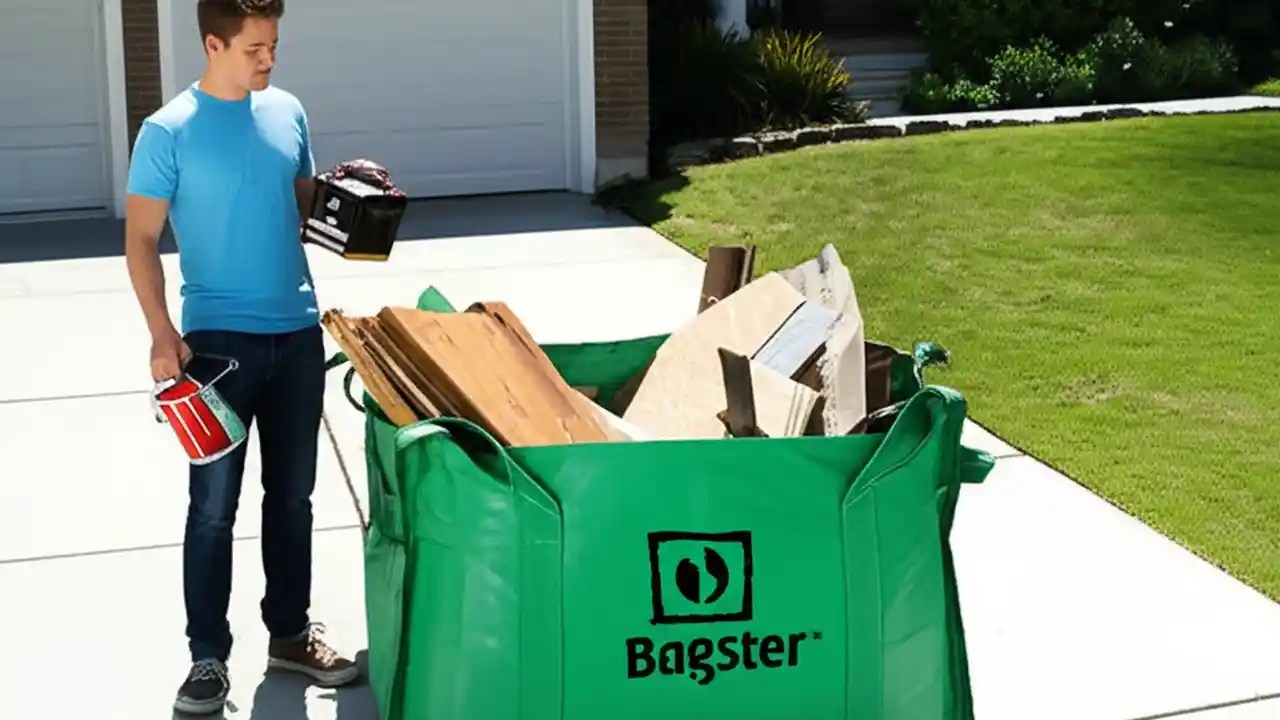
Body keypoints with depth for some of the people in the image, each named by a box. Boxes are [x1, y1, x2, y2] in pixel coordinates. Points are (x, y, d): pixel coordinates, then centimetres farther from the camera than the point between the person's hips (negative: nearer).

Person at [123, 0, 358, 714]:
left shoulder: (288, 112, 6)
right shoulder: (169, 131, -8)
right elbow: (141, 240, -8)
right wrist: (163, 334, -19)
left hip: (298, 331, 5)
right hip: (219, 338, -5)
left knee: (293, 496, 13)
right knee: (214, 506, 0)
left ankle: (291, 633, 27)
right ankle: (209, 655, 11)